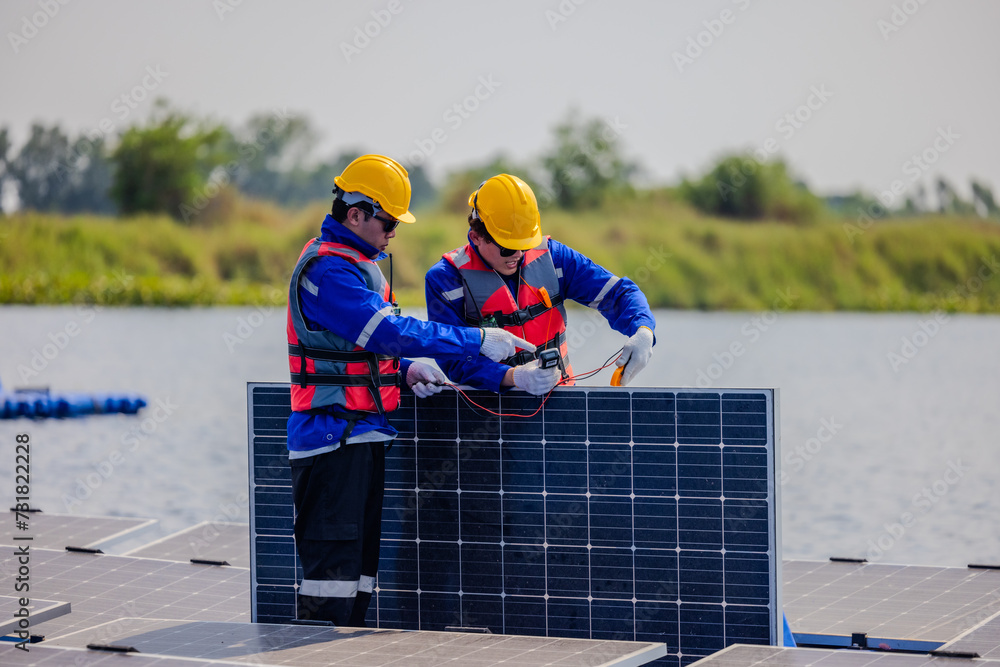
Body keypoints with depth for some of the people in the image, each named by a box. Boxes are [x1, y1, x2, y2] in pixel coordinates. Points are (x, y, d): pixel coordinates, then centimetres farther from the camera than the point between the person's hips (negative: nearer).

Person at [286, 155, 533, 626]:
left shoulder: (357, 262, 18)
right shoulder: (327, 269, -16)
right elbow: (390, 331, -24)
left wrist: (406, 372, 6)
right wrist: (479, 341, -21)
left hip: (362, 434, 11)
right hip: (333, 436, -11)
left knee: (359, 563, 13)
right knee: (333, 568, -11)